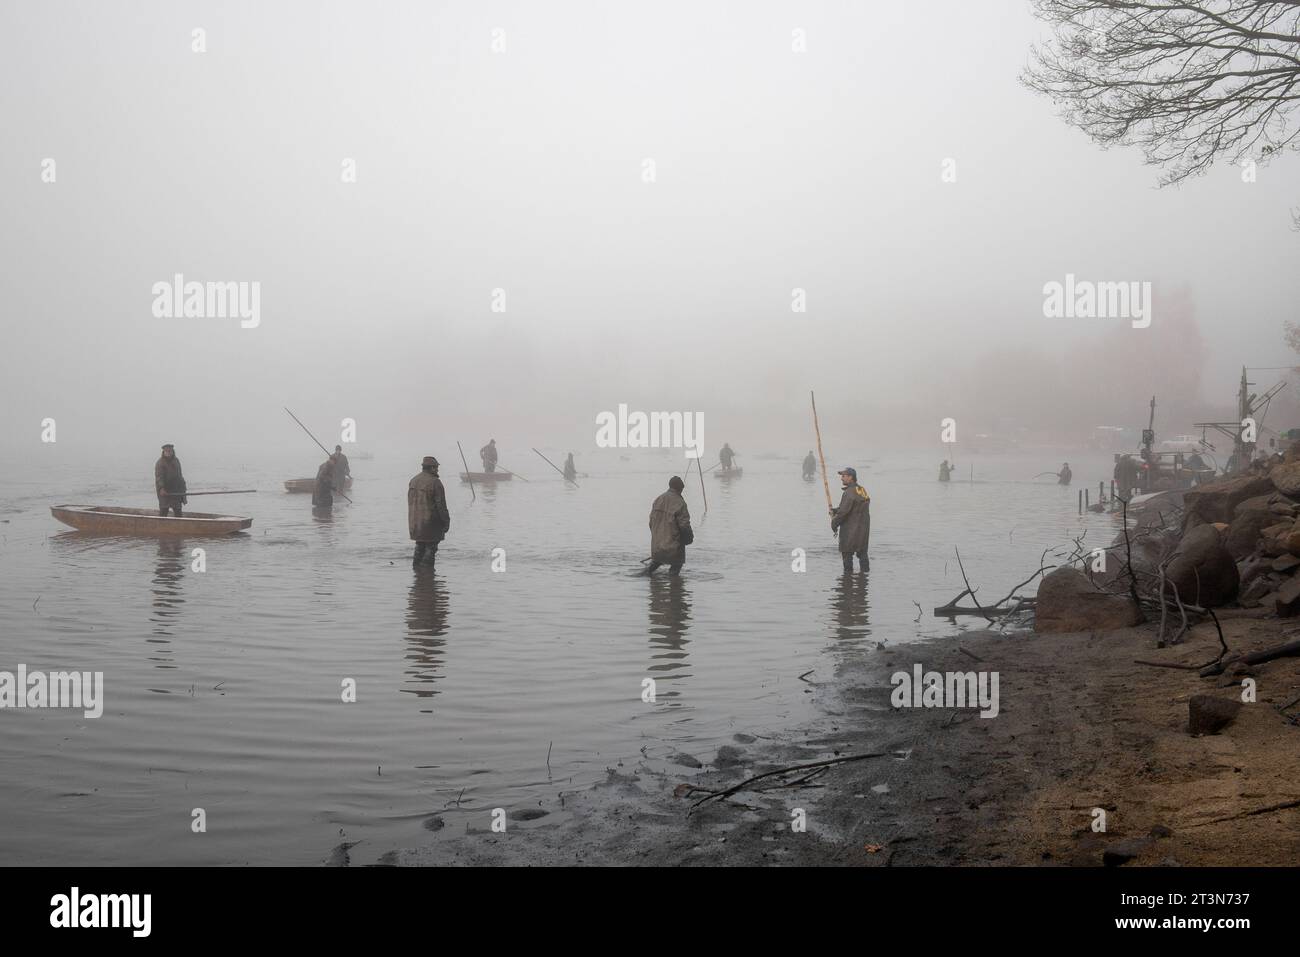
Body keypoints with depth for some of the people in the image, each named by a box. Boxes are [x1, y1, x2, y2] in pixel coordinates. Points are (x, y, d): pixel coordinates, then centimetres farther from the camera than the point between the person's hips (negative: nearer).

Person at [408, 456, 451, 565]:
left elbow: (410, 502, 14)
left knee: (419, 547, 18)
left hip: (415, 522, 7)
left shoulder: (413, 481, 10)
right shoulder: (435, 482, -15)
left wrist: (413, 521, 19)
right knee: (430, 548, 0)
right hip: (430, 522, -7)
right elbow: (441, 505, -16)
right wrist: (446, 522, -8)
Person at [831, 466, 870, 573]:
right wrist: (834, 510, 15)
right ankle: (865, 571, 18)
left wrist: (834, 523, -7)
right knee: (862, 552, 14)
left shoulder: (849, 492, -18)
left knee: (847, 553, 0)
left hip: (850, 529, -9)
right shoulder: (862, 490, 12)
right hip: (864, 528, 9)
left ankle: (848, 574, 3)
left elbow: (844, 511, -20)